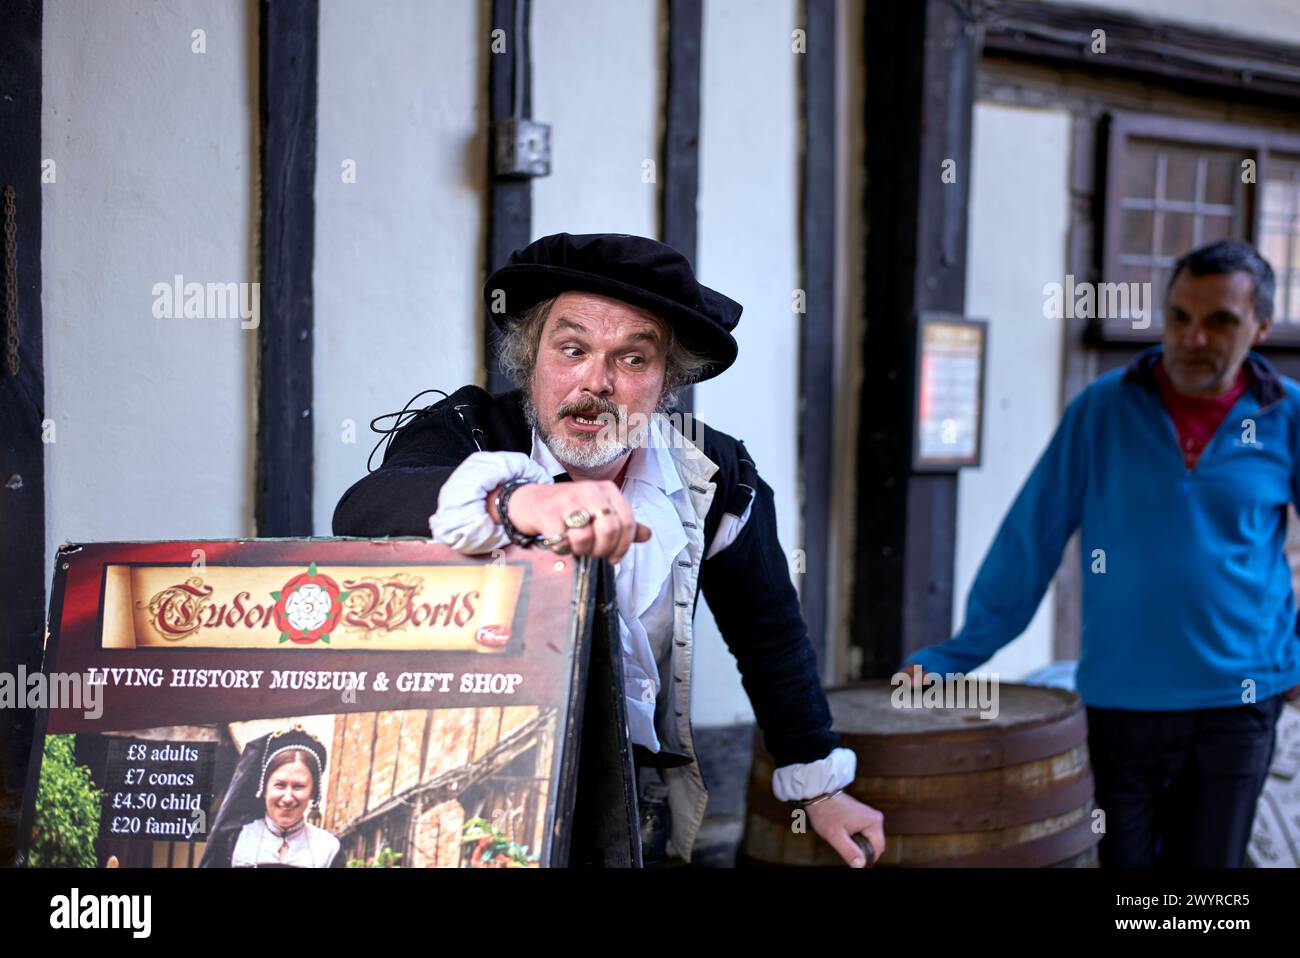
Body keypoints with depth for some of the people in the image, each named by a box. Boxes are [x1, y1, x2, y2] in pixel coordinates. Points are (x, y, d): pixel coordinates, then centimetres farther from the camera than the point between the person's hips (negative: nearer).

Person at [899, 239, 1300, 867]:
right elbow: (1032, 536, 0)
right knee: (1124, 858, 8)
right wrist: (960, 653, 0)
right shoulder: (1102, 409, -2)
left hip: (1234, 704, 0)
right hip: (1119, 701, 0)